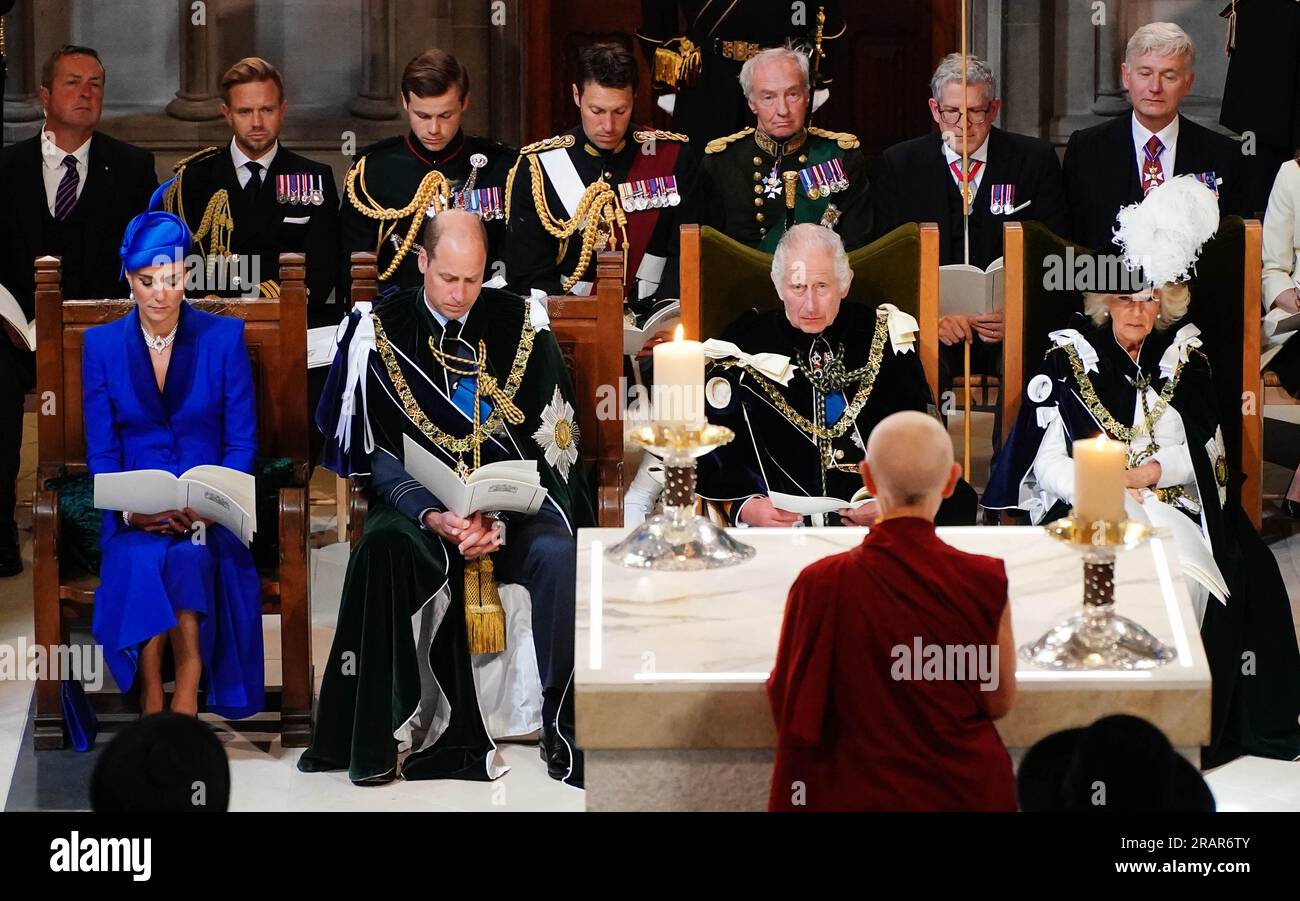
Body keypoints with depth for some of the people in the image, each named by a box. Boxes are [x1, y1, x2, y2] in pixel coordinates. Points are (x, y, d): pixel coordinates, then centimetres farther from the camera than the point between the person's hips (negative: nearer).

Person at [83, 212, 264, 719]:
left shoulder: (224, 337, 4)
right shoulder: (101, 345, 8)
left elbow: (242, 442, 3)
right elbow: (101, 451, 4)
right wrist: (129, 507, -16)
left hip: (206, 517, -1)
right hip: (135, 522, 1)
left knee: (188, 562, -35)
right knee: (144, 566, -33)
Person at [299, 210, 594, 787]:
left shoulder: (521, 325, 4)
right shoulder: (382, 332, 1)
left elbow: (548, 442, 0)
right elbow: (381, 454, -1)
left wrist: (502, 520, -16)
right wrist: (432, 517, -20)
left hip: (512, 502, 1)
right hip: (419, 502, 0)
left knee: (559, 556, -32)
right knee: (384, 551, -35)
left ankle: (564, 732, -22)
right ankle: (381, 737, -30)